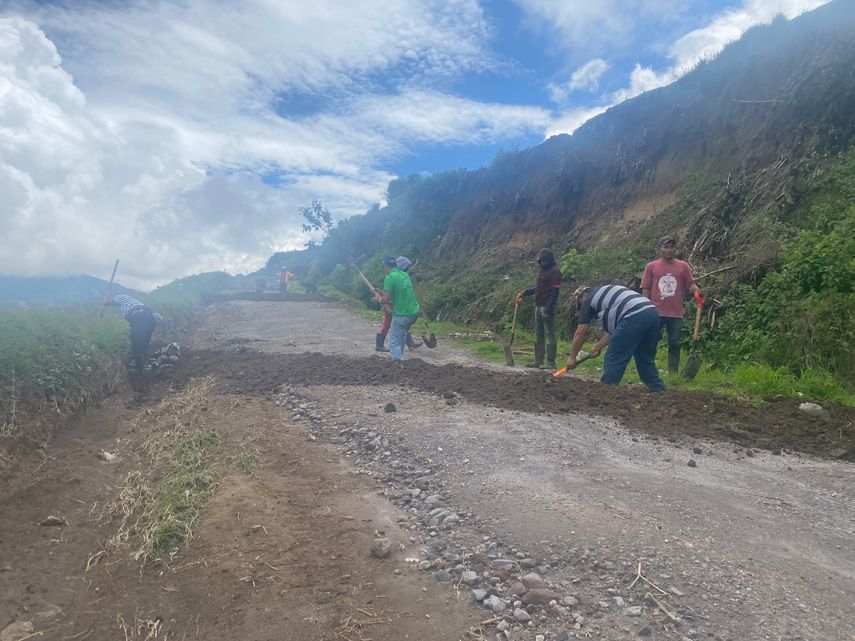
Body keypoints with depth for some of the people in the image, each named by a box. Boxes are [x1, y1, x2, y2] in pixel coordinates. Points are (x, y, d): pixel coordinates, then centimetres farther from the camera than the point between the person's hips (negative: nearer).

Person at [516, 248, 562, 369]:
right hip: (538, 306, 9)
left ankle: (551, 362, -2)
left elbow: (555, 293, -16)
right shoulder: (542, 269, 15)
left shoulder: (555, 271, -11)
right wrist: (523, 293, 14)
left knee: (549, 334, -5)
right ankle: (538, 361, 16)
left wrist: (548, 309, -21)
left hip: (547, 307, -9)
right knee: (538, 334, 11)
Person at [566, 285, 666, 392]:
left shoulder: (589, 300, 12)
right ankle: (659, 391, 25)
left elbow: (580, 334, 13)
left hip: (633, 317, -9)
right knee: (645, 361, 20)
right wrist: (598, 347, 36)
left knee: (612, 361, 1)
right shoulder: (606, 292, 33)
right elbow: (613, 329, 32)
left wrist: (572, 357, 22)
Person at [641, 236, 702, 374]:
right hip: (656, 313, -1)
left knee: (674, 344, 5)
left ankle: (673, 373, 14)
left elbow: (691, 284, 3)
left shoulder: (683, 266, 8)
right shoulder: (651, 266, 5)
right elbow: (646, 290, 4)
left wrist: (697, 290, -20)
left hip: (676, 314, 1)